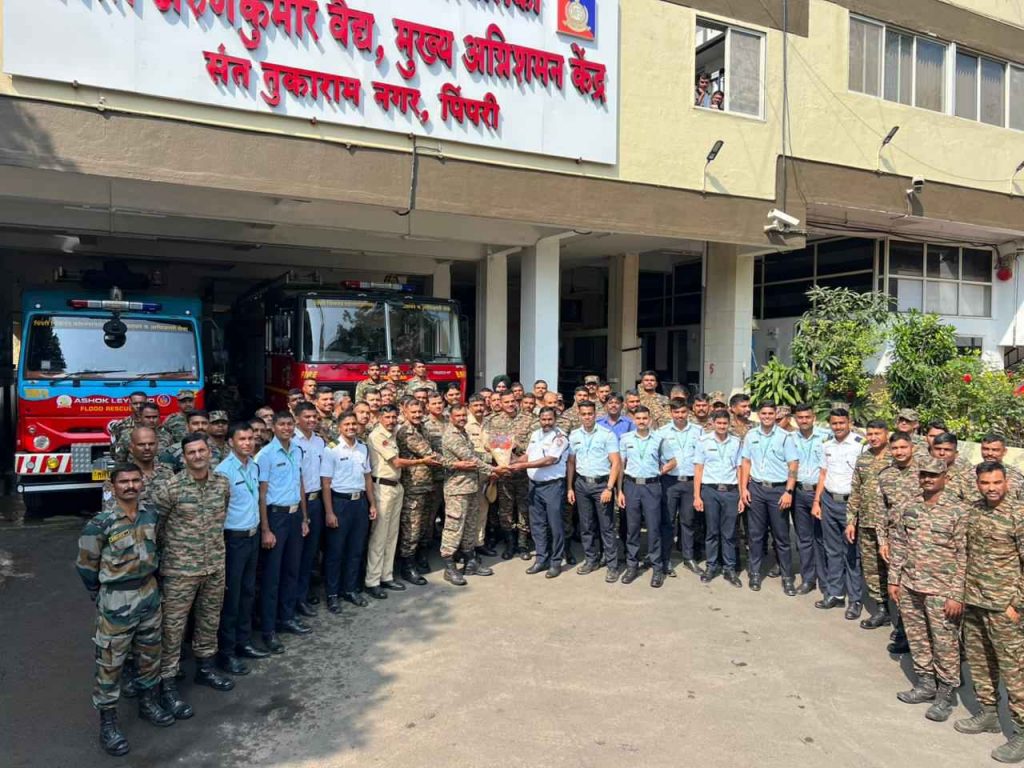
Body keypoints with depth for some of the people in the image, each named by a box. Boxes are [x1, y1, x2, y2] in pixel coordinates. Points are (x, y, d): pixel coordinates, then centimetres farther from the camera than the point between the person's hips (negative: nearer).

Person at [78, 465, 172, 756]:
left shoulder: (152, 513, -2)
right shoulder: (100, 524, -16)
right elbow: (86, 566, -6)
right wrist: (103, 597, 3)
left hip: (150, 596, 5)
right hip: (116, 601, -5)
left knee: (149, 654, 18)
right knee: (110, 663, 5)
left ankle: (147, 702, 36)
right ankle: (108, 722, 18)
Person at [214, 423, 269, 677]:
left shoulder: (254, 466, 7)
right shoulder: (224, 470, -16)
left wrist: (258, 529, 13)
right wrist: (219, 541, -14)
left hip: (253, 536, 7)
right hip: (234, 539, -7)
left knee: (248, 592, 16)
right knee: (230, 596, 2)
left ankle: (243, 642, 29)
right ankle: (226, 652, 14)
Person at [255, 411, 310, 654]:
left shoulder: (297, 451, 8)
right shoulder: (266, 454, -11)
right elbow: (262, 494, -11)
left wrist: (304, 518, 13)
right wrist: (265, 530, -14)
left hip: (295, 514, 6)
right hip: (276, 515, -6)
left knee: (291, 569, 14)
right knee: (271, 573, 2)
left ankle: (287, 617, 27)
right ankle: (268, 629, 10)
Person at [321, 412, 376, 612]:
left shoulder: (363, 449, 8)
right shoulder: (332, 450, -9)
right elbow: (325, 483, -10)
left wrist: (372, 504, 11)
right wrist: (329, 512, -14)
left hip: (360, 501, 5)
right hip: (340, 501, -5)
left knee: (356, 550, 13)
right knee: (335, 551, 4)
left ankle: (351, 589, 26)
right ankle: (332, 594, 16)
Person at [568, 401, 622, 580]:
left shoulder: (607, 434, -6)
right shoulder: (574, 435, 7)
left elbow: (616, 463, -9)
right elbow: (571, 463, 12)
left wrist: (609, 488, -15)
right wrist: (570, 488, 8)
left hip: (602, 484, -4)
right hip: (581, 484, 4)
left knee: (607, 526, -1)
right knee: (586, 525, 11)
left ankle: (613, 565, 5)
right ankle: (591, 560, 24)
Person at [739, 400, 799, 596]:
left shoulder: (785, 437, -3)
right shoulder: (750, 436, 6)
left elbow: (793, 466, -5)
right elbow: (746, 463, 9)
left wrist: (788, 491, -13)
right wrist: (743, 489, 2)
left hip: (778, 489, -2)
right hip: (756, 488, 3)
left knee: (781, 535, 3)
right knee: (756, 533, 8)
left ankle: (787, 577, 11)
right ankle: (755, 573, 17)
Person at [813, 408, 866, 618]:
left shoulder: (861, 444, -11)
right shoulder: (827, 445, 9)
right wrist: (816, 502, 10)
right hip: (828, 501, 6)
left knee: (852, 552, 1)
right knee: (832, 550, 13)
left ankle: (855, 599, 13)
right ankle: (834, 594, 25)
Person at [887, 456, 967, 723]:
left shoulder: (959, 510, -10)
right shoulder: (908, 507, 5)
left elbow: (964, 556, -11)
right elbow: (897, 545, 11)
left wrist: (957, 595, -14)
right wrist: (894, 580, 8)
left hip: (940, 590, -5)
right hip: (909, 586, 5)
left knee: (945, 644, 5)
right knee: (917, 639, 17)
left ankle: (945, 694, 21)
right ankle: (925, 684, 33)